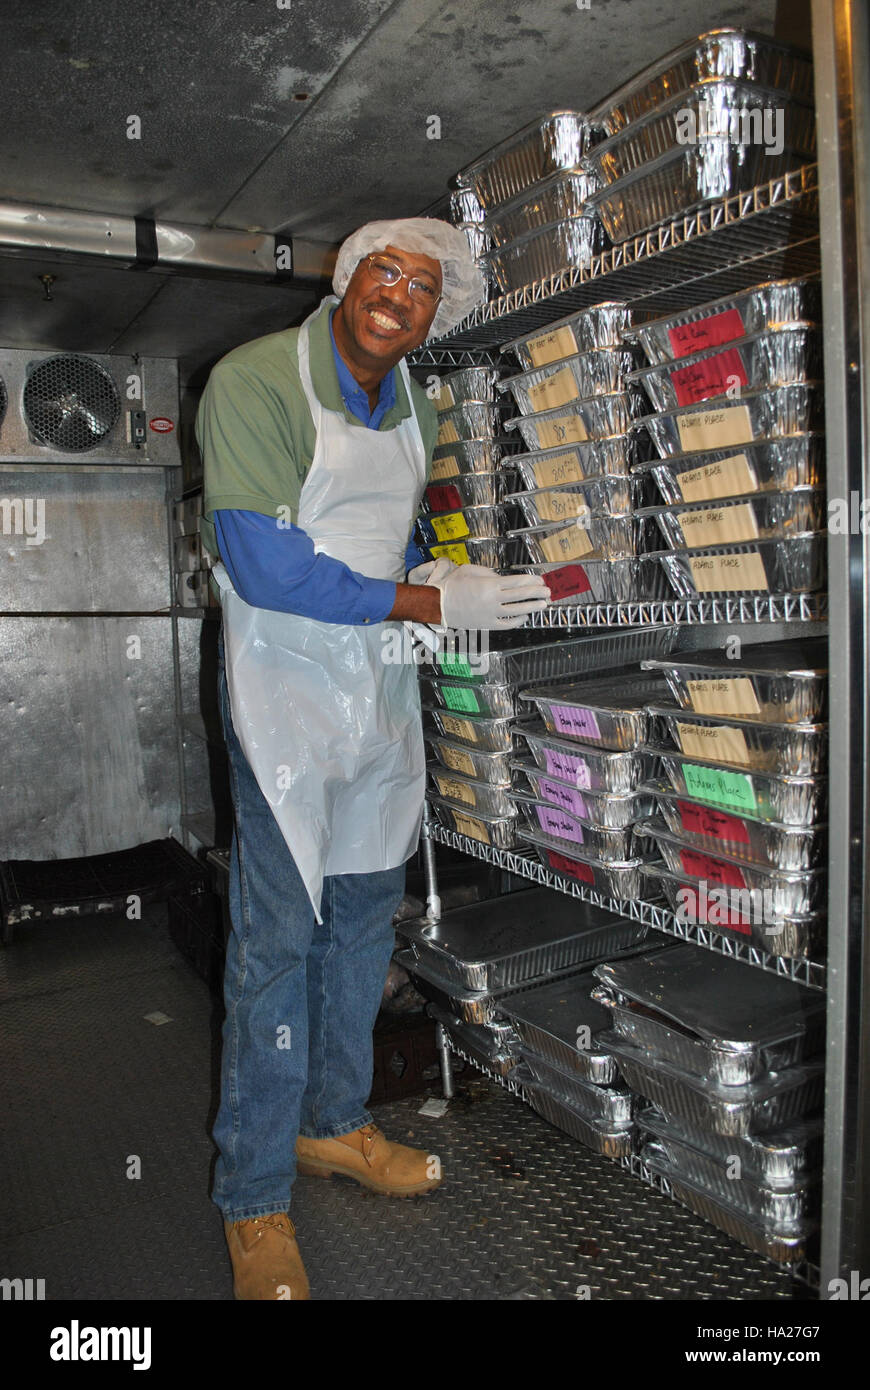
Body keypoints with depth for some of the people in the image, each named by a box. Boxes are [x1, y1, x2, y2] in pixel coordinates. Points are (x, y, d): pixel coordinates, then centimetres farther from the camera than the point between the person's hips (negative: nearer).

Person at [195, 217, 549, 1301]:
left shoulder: (414, 410, 11)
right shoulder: (255, 380, -12)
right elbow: (265, 564, -21)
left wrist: (452, 586, 2)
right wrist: (428, 602, -17)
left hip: (383, 678, 7)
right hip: (285, 675, -7)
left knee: (364, 911, 13)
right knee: (277, 934, -3)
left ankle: (333, 1123, 32)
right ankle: (254, 1196, 13)